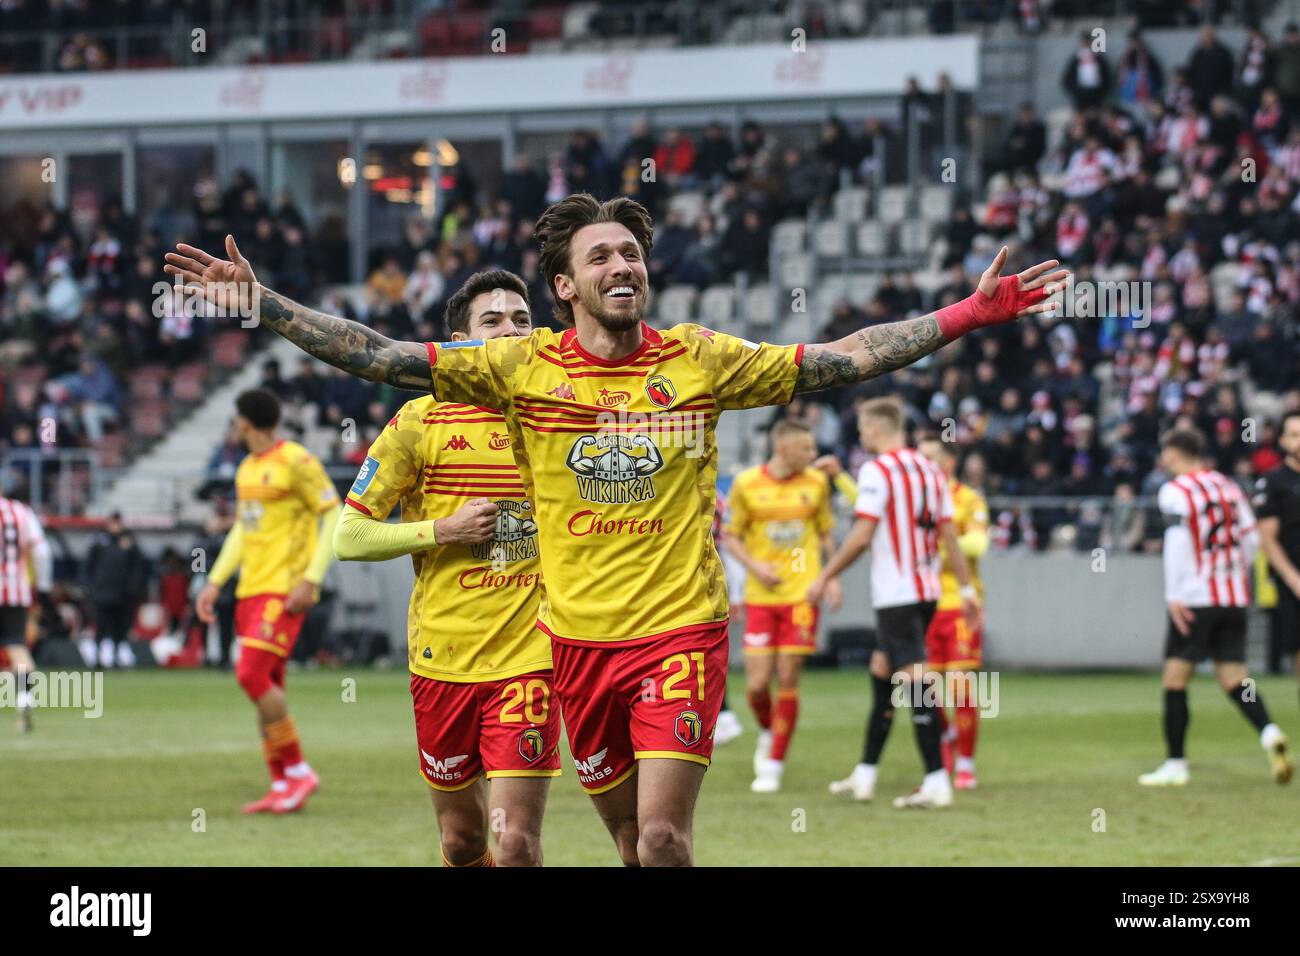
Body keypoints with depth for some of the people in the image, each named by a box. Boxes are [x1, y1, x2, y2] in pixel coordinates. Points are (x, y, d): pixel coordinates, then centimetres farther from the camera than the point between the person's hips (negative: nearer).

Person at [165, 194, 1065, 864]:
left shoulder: (698, 359, 0)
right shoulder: (524, 366, 0)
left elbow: (841, 360, 1)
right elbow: (379, 357, -2)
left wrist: (970, 315, -4)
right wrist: (261, 301, -9)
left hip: (682, 633, -2)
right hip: (580, 637, 2)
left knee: (663, 838, -13)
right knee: (633, 839, 9)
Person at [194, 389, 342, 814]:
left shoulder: (296, 461, -9)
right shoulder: (247, 469, 17)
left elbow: (334, 517, -11)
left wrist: (311, 579, -18)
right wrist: (215, 581, 18)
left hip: (284, 589, -9)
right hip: (251, 588, 9)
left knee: (253, 675, -17)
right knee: (265, 685, 6)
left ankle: (298, 771, -7)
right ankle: (282, 785, 10)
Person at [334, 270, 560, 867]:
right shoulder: (421, 421, -1)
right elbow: (348, 537, 0)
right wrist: (443, 531, -11)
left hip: (528, 656, 0)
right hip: (443, 656, 0)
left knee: (516, 839, -13)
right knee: (462, 839, 11)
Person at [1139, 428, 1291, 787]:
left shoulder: (1175, 491, -5)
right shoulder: (1228, 488, 14)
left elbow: (1177, 542, -15)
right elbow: (1250, 539, 14)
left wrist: (1174, 595, -16)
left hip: (1194, 597, -6)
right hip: (1235, 597, 6)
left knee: (1175, 677, 1)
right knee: (1233, 675, 6)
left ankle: (1175, 764, 0)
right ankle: (1269, 732, -20)